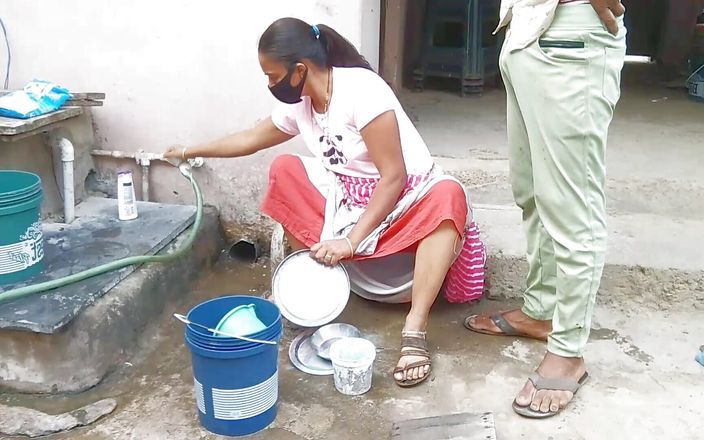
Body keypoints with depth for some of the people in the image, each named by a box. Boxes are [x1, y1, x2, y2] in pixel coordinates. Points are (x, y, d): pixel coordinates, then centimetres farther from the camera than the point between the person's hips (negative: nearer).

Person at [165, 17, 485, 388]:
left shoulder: (361, 90, -23)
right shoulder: (298, 105, -1)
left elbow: (394, 176, -25)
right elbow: (251, 139, 17)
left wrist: (351, 240, -27)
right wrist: (191, 152, 23)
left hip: (407, 195, -6)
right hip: (350, 200, 7)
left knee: (447, 198, -38)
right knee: (284, 170, -8)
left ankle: (414, 331, -40)